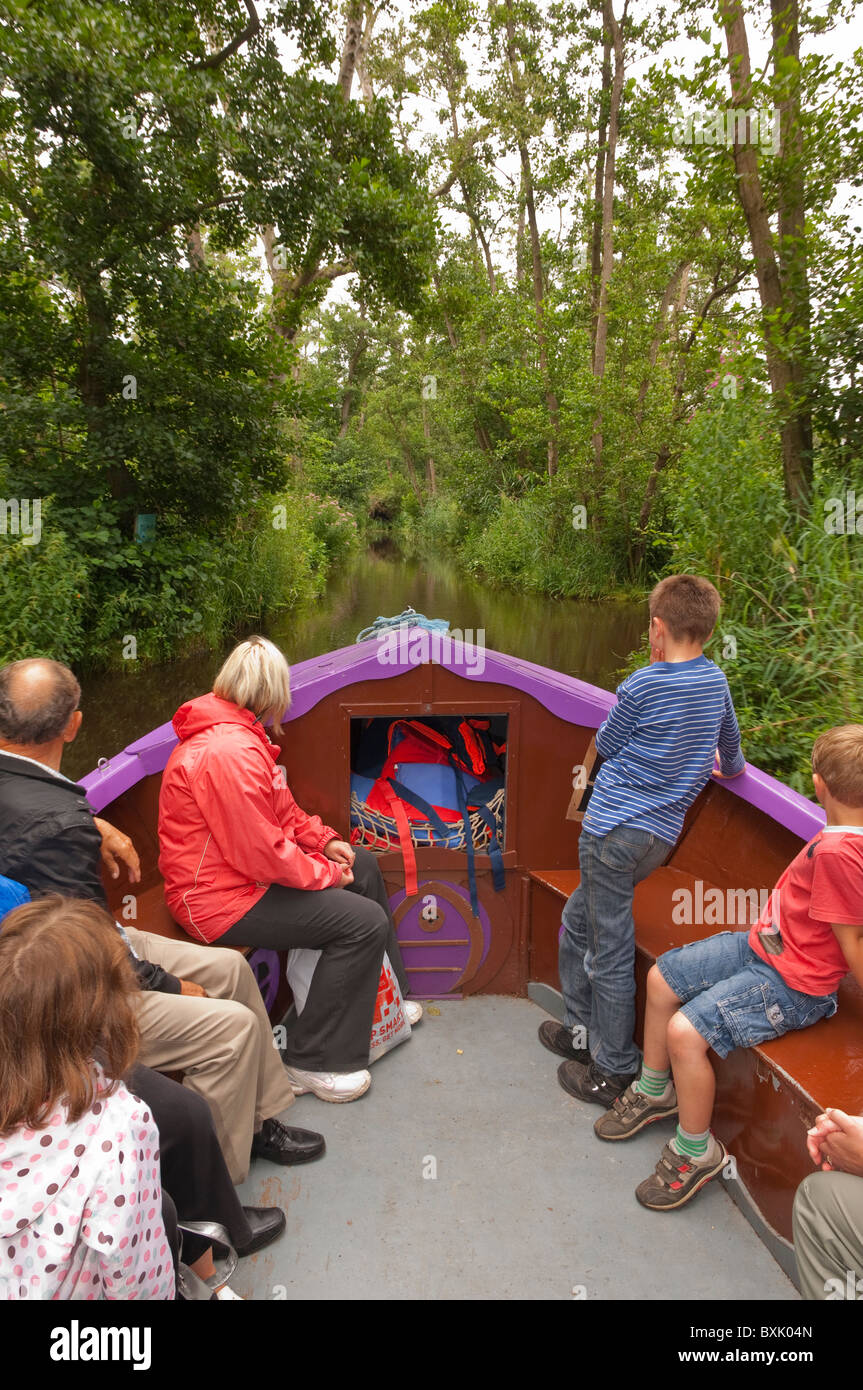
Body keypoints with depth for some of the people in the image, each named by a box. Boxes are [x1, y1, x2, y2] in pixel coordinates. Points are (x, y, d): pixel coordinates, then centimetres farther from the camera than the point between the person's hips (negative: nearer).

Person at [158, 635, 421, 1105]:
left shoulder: (236, 732, 8)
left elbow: (282, 809, 19)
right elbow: (263, 855, -27)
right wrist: (328, 873, -13)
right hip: (219, 898, -11)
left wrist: (325, 839, 6)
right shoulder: (230, 752, -27)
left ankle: (386, 999, 32)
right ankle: (312, 1063, -4)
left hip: (244, 868, 11)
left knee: (364, 865, 17)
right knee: (363, 920, -18)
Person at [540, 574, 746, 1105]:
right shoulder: (716, 680, 6)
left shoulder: (642, 686, -13)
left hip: (615, 830, -8)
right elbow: (730, 744, 24)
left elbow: (606, 745, 3)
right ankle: (584, 1028, 33)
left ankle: (615, 1071, 12)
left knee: (610, 951, 2)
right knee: (579, 918, 23)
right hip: (662, 834, 8)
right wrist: (729, 768, 46)